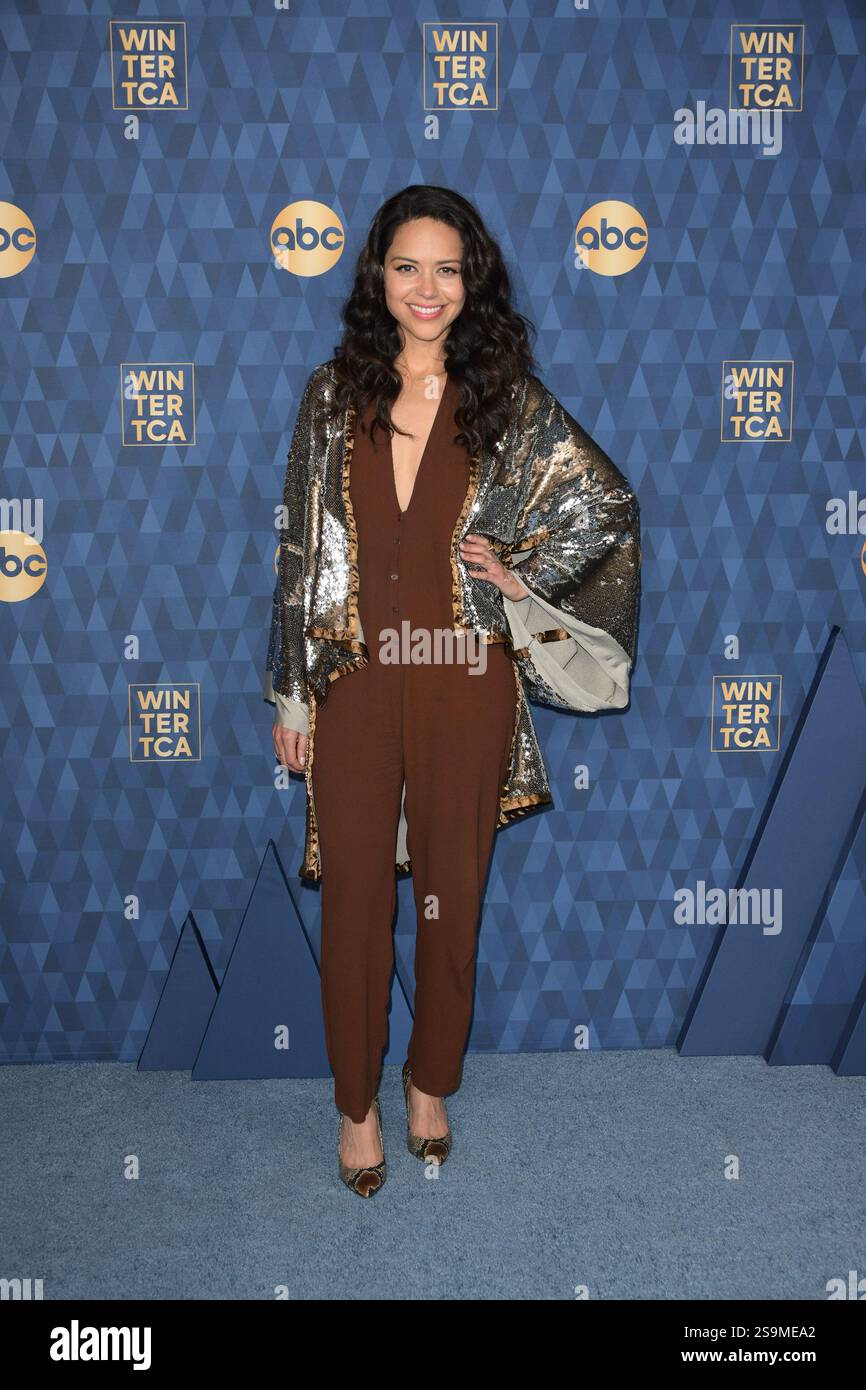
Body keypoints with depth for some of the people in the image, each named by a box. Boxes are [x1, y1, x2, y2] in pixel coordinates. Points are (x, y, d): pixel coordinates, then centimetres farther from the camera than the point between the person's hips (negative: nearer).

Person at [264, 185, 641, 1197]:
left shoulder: (509, 401, 1)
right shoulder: (334, 396, 4)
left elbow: (610, 503, 8)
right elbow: (302, 549, 4)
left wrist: (522, 573, -2)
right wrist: (290, 693, 3)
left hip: (466, 686, 0)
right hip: (354, 684, 1)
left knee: (451, 896, 12)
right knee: (354, 899, 8)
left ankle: (431, 1083, 35)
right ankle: (357, 1103, 29)